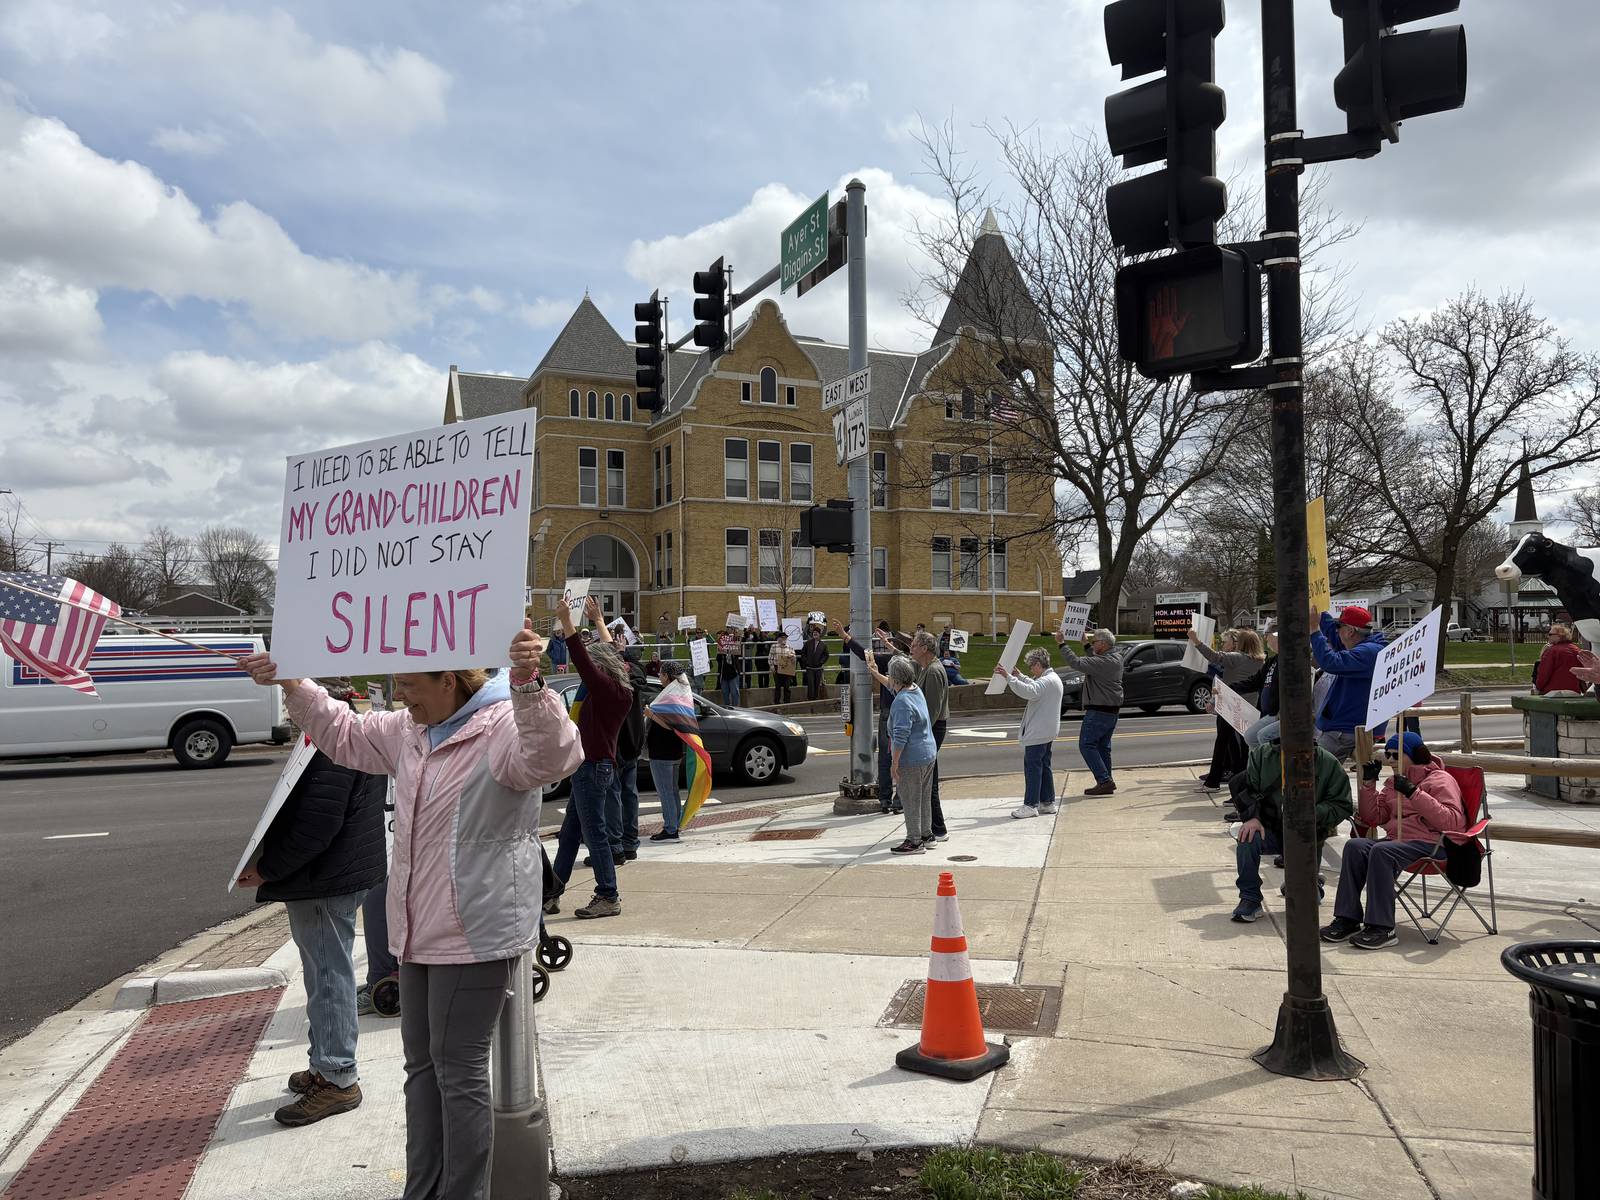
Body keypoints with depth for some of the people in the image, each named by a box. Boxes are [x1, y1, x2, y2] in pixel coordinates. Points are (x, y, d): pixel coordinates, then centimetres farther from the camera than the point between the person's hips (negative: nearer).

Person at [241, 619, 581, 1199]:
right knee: (422, 1063, 19)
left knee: (459, 1070, 0)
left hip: (477, 932, -9)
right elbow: (345, 735, 25)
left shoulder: (505, 726, -18)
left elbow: (554, 756, -38)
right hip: (420, 932, 10)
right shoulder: (411, 730, 10)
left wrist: (529, 685, -54)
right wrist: (291, 685, 18)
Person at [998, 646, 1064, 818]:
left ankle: (1031, 805, -5)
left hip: (1037, 733, -11)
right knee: (1043, 767, 15)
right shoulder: (1052, 678, 15)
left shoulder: (1047, 681, -19)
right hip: (1046, 732, 11)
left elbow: (1029, 691, -35)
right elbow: (1034, 686, 34)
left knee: (1032, 767, -7)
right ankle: (1048, 802, 21)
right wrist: (1019, 675, 30)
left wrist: (1008, 677, -36)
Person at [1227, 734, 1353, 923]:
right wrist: (1252, 817, -19)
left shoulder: (1328, 764, -9)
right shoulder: (1262, 754, -5)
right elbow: (1243, 786, -2)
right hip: (1270, 829, 1)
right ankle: (1249, 899, -14)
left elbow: (1341, 806, -7)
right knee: (1248, 838, -34)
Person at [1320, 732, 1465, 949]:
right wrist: (1368, 783, 11)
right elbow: (1373, 818, 23)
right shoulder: (1393, 782, 22)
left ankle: (1381, 928, -31)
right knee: (1355, 846, -19)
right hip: (1396, 840, 7)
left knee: (1381, 851, -32)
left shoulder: (1441, 779, 0)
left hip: (1430, 845, -7)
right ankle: (1348, 919, -20)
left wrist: (1414, 793, -20)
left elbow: (1453, 821, -15)